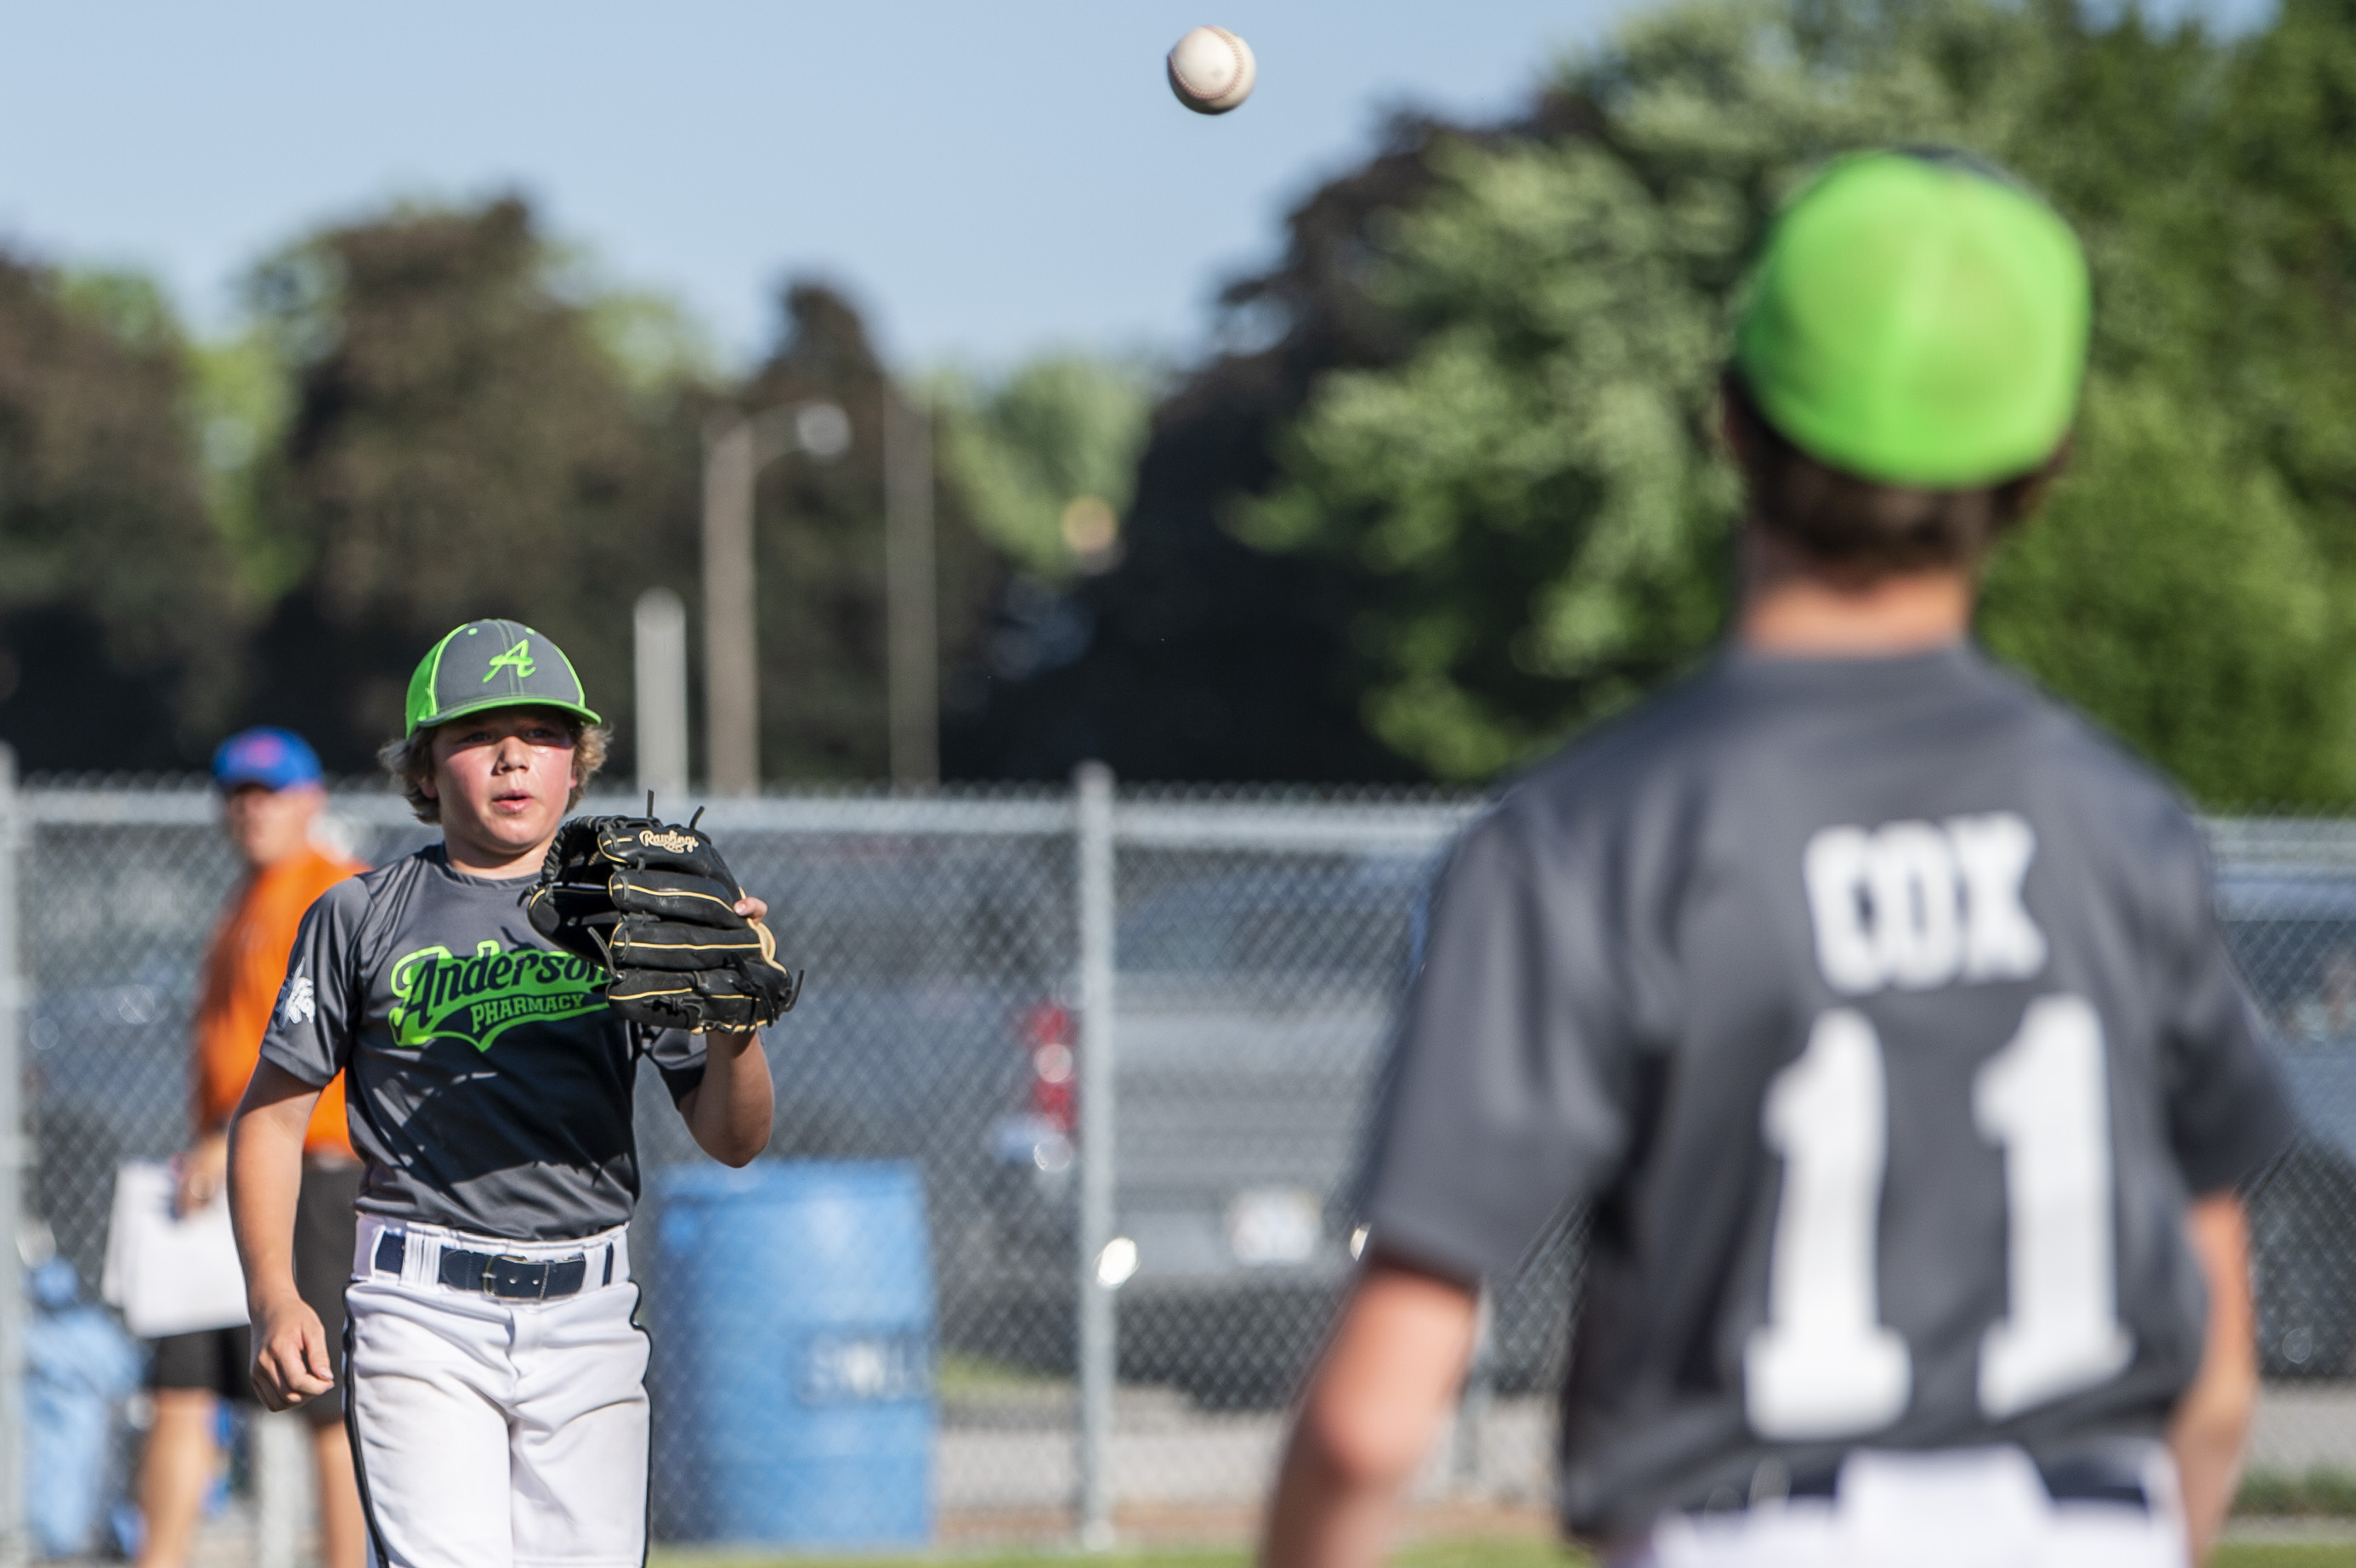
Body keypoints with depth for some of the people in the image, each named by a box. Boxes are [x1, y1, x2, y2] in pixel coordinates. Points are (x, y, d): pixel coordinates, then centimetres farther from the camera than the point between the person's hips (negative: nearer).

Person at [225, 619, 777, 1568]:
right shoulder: (361, 919, 7)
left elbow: (731, 1141, 7)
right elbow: (270, 1117, 8)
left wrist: (735, 1018, -14)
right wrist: (273, 1300, -6)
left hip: (588, 1318, 3)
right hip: (422, 1313, -2)